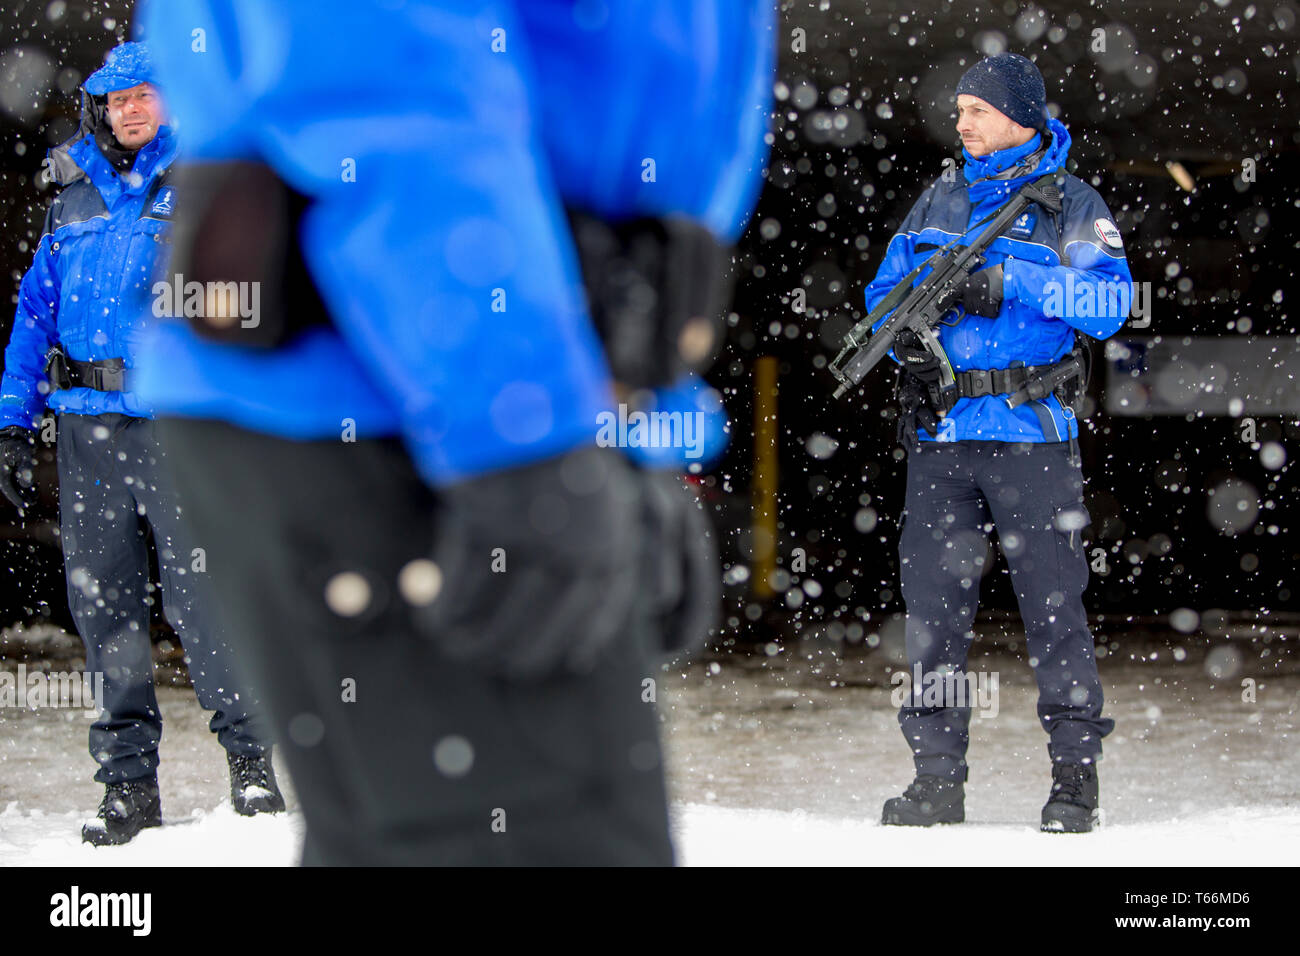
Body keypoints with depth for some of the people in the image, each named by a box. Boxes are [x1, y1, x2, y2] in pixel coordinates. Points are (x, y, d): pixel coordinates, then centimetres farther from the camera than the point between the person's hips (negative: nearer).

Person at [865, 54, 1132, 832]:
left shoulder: (1072, 205, 3)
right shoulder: (939, 203, 18)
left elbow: (1112, 301, -10)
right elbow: (885, 288, 19)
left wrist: (1012, 282, -17)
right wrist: (906, 337, -2)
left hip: (1031, 428, -4)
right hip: (941, 431, 4)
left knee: (1052, 600, -5)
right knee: (935, 601, 2)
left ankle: (1077, 774, 0)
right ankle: (938, 777, 6)